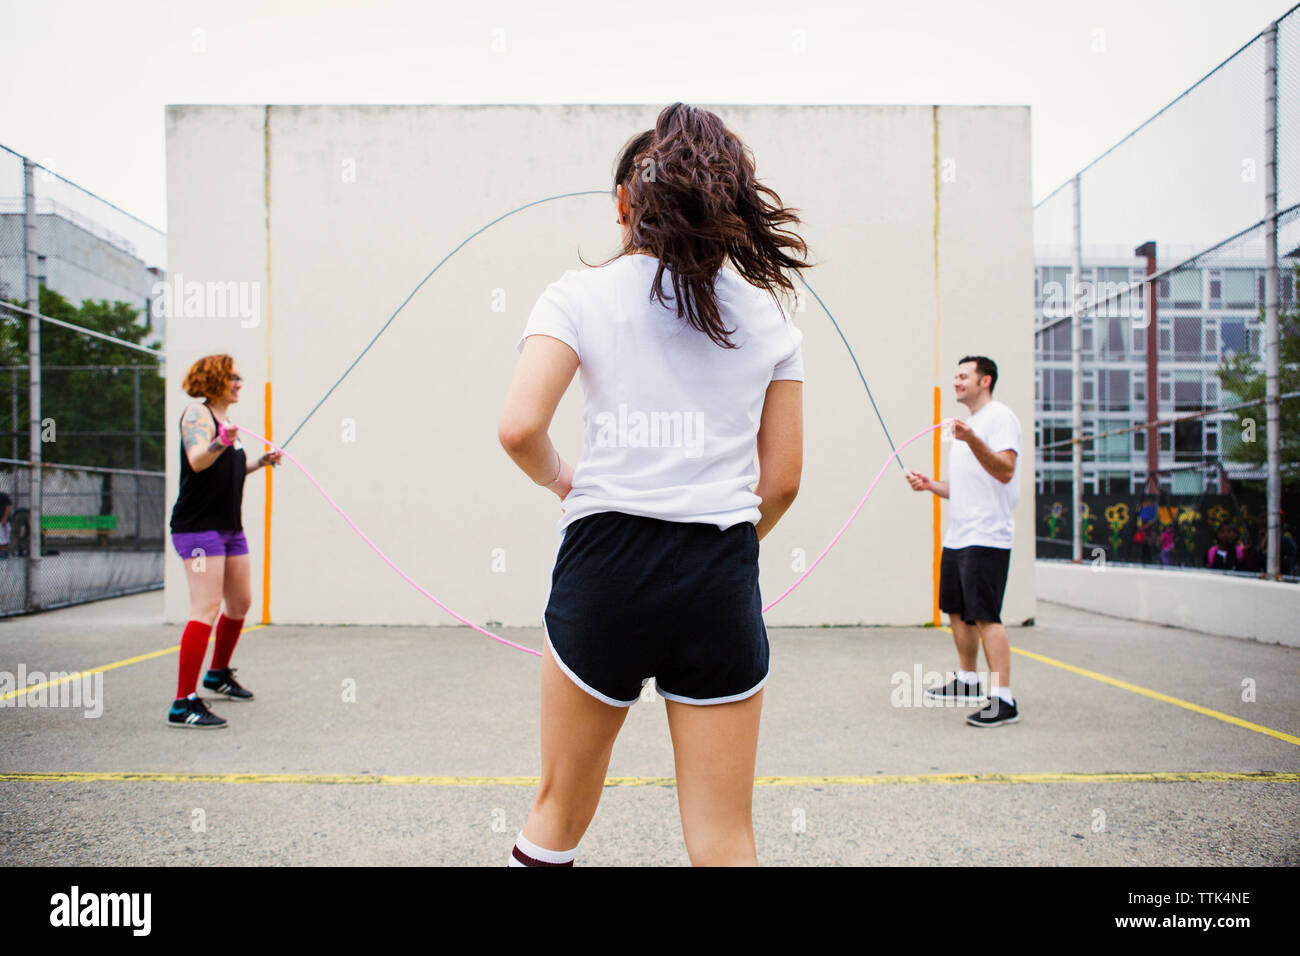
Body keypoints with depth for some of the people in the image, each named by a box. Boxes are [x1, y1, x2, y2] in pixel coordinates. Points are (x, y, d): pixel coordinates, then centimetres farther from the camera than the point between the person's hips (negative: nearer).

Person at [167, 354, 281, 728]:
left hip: (230, 527, 9)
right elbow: (197, 461, -25)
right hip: (199, 526, -9)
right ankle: (183, 703, -15)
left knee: (241, 602, 16)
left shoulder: (225, 418, 18)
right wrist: (220, 443, -43)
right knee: (206, 608, -15)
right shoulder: (197, 413, -8)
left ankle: (218, 673, 36)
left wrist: (260, 462, 20)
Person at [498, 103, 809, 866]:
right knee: (726, 844, 10)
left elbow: (519, 428, -11)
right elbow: (781, 481, 7)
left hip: (605, 562, -1)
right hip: (722, 584, 1)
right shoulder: (770, 314, 9)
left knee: (560, 812, 18)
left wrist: (563, 481, 9)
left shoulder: (580, 294, 2)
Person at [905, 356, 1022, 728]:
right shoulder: (967, 425, 22)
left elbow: (1005, 471, -22)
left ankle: (1003, 700, -11)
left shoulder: (1000, 417, -7)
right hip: (956, 537, 10)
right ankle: (967, 682, 29)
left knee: (985, 617, -13)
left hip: (986, 538, -10)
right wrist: (931, 485, 11)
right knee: (957, 612, 16)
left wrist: (972, 441, -35)